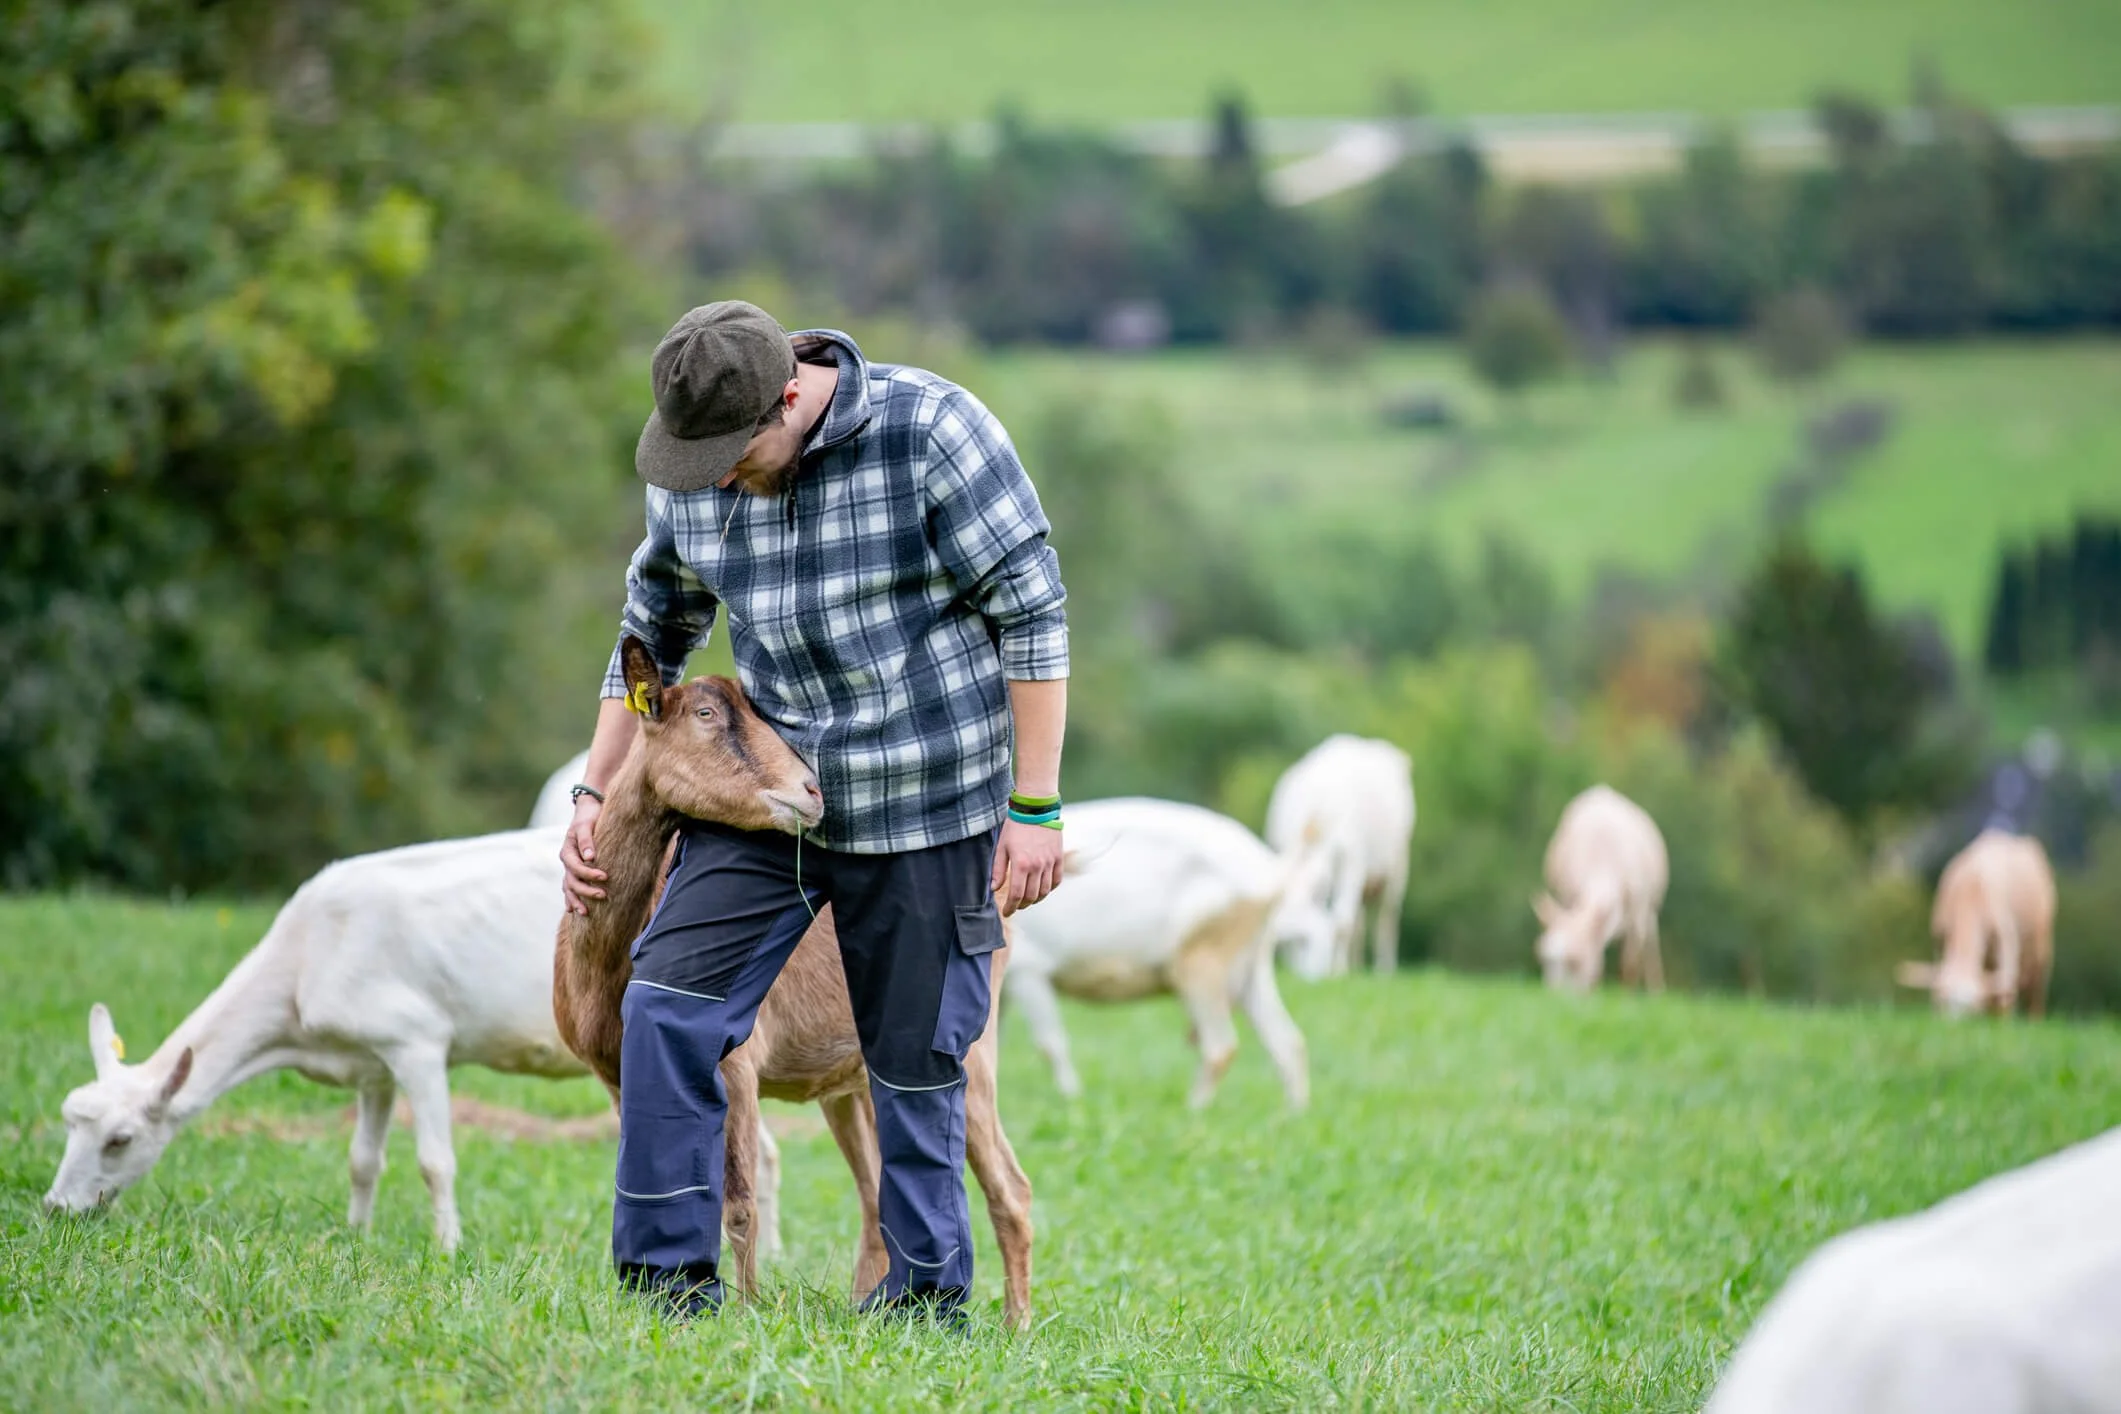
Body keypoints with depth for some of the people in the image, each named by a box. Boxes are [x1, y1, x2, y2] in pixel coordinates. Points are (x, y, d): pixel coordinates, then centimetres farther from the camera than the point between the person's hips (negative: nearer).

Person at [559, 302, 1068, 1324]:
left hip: (926, 810, -4)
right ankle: (668, 1282, -3)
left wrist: (1035, 809, -14)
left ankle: (928, 1295, 17)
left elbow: (1033, 615, -13)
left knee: (915, 1063, 2)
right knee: (666, 1006, -10)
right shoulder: (690, 482, -1)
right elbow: (652, 637, 15)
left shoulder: (932, 433, -16)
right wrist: (593, 797, 11)